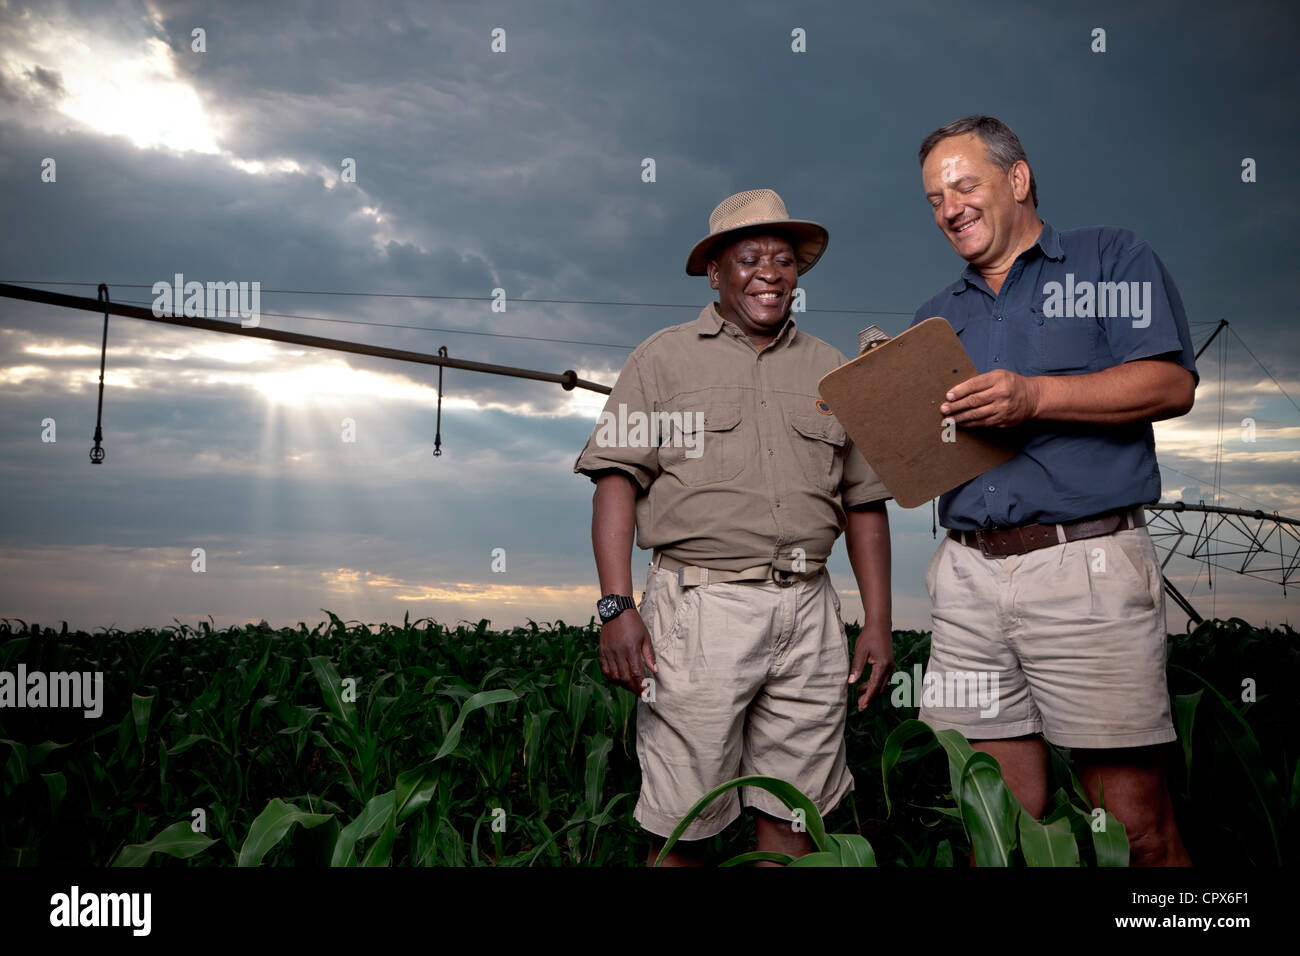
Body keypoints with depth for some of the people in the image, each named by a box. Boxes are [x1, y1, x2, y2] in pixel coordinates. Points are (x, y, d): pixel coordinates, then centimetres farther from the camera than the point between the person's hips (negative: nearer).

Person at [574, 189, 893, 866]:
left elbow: (864, 503, 17)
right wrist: (616, 607, -12)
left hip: (808, 610, 3)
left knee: (793, 816, 8)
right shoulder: (664, 359, 7)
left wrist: (878, 623, 10)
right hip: (699, 604, -3)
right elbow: (618, 480, -1)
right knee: (681, 826, 1)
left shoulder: (832, 371, 17)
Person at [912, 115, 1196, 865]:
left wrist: (1035, 396, -15)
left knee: (1135, 822, -2)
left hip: (1086, 564, -4)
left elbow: (1171, 385, -5)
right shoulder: (937, 319, 23)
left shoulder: (1113, 260, 9)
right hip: (969, 578, 5)